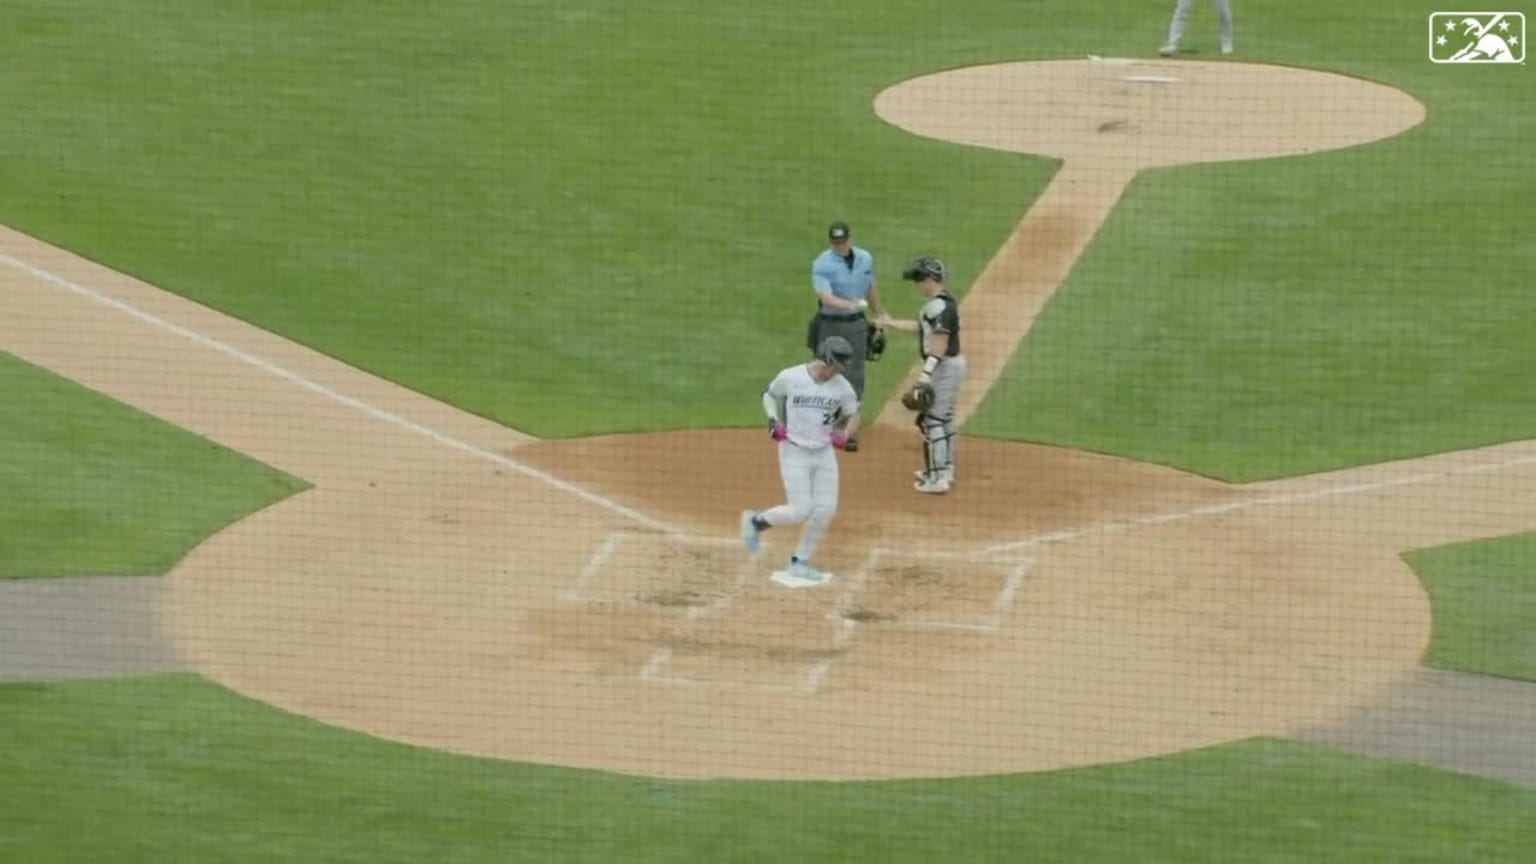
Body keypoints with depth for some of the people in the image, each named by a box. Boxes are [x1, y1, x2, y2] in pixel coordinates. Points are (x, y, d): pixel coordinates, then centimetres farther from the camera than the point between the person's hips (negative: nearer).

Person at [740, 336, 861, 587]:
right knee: (799, 511, -11)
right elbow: (769, 395, 6)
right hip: (794, 452, -4)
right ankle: (757, 520, 18)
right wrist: (773, 420, -10)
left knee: (825, 510, 0)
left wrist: (845, 435, -11)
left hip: (824, 453, 4)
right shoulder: (790, 377, -12)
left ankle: (800, 563, 16)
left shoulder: (843, 387, -4)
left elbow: (853, 416, 9)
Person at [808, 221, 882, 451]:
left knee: (854, 378, 5)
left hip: (857, 324, 4)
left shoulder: (865, 259, 3)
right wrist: (851, 304, -44)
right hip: (830, 325, -4)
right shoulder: (822, 264, -14)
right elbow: (825, 296, -28)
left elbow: (871, 289, 17)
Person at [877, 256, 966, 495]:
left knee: (933, 420, -8)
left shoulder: (939, 306, -20)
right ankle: (945, 471, 33)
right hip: (952, 364, 11)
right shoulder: (944, 302, 12)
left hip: (943, 366, -11)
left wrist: (927, 371, -33)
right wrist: (892, 323, 32)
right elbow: (922, 327, 24)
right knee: (945, 418, 21)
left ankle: (938, 480, -8)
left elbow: (940, 341, -27)